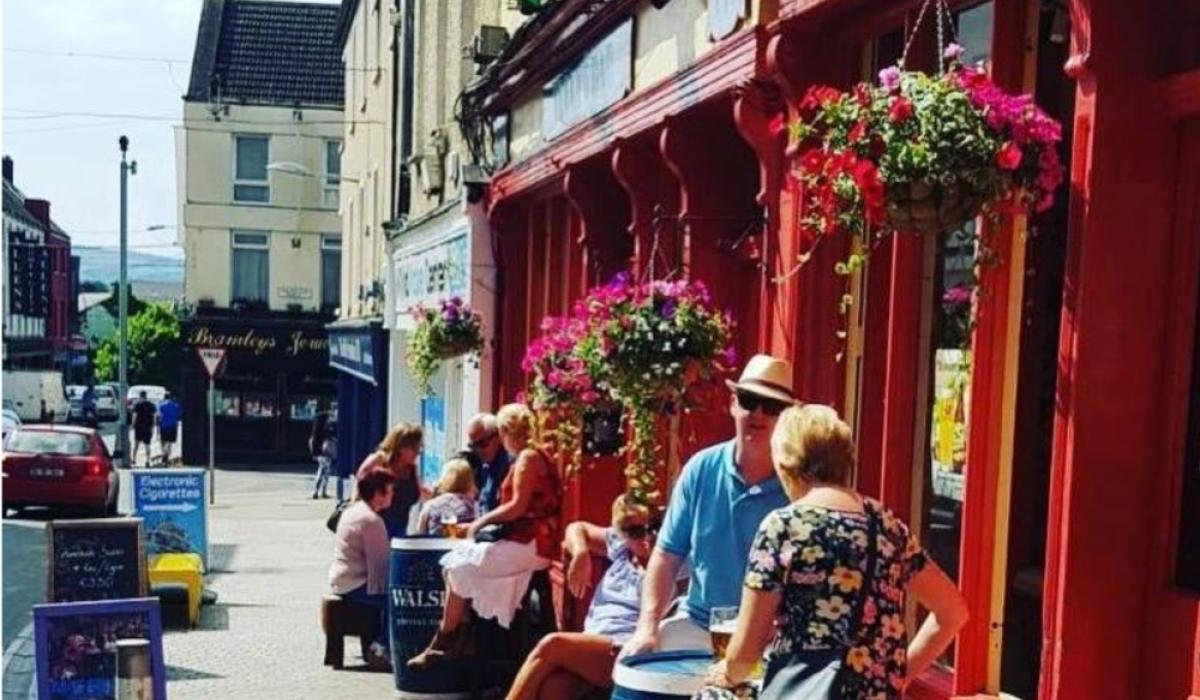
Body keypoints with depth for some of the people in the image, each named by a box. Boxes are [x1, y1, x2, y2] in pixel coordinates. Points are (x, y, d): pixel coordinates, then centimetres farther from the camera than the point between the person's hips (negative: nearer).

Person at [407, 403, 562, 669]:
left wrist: (482, 521, -6)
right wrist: (480, 523, 11)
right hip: (521, 541, 9)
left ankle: (443, 644, -1)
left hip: (531, 545, -9)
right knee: (455, 562, 3)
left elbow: (519, 506, -17)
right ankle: (461, 636, -1)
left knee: (459, 568, -11)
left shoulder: (528, 457, -9)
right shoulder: (526, 457, 20)